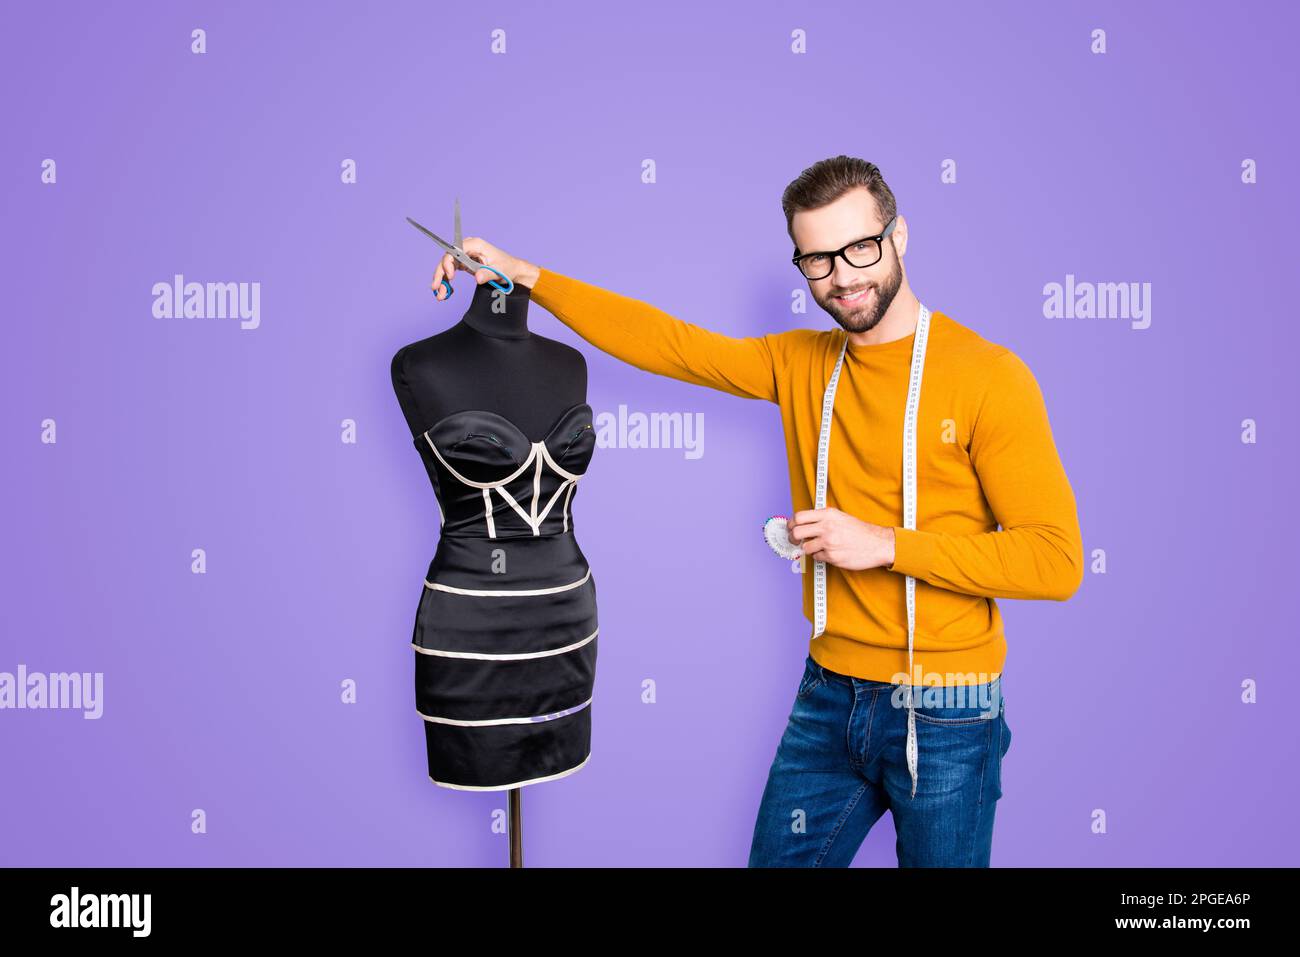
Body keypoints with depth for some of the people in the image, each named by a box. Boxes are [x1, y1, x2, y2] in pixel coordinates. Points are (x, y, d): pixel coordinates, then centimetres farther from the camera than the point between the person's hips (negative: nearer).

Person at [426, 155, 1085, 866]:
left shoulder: (987, 375, -13)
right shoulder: (801, 364, 4)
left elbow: (1057, 560, -15)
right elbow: (663, 341, 7)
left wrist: (886, 543, -20)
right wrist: (522, 274, 4)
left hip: (942, 718, -4)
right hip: (828, 699, 5)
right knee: (778, 859, 15)